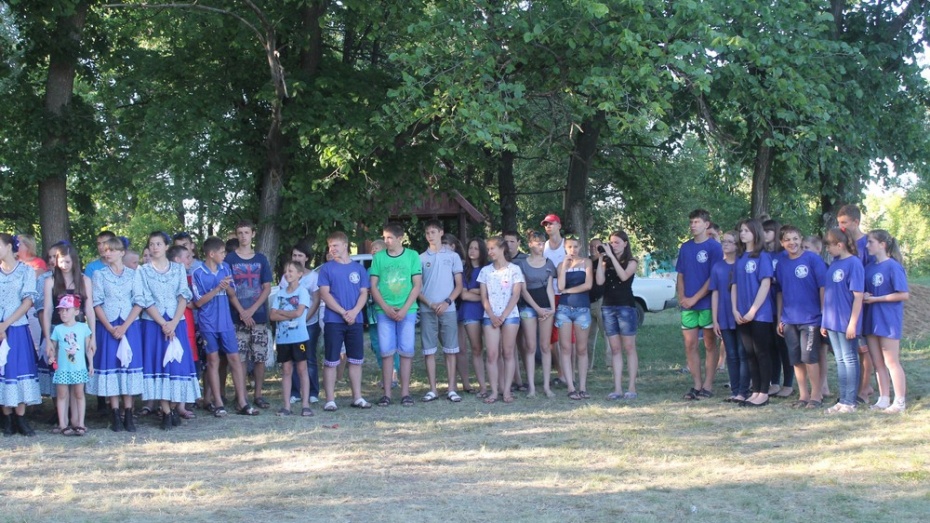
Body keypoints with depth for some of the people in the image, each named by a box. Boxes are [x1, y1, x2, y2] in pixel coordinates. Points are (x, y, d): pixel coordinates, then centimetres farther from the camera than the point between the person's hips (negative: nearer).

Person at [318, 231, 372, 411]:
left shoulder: (359, 268, 9)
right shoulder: (327, 268, 2)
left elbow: (364, 293, 6)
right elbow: (324, 294, -5)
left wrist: (354, 312, -12)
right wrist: (343, 312, -14)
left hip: (355, 321, 3)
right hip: (333, 321, -2)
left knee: (356, 360, 6)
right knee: (330, 361, -1)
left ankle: (357, 397, 14)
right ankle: (330, 400, 2)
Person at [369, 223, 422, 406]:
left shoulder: (412, 256, 3)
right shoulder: (378, 257, 7)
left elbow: (417, 286, 1)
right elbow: (373, 286, 5)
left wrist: (404, 309, -9)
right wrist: (387, 308, -7)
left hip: (407, 311, -1)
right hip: (384, 312, 1)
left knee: (406, 351, -1)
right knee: (386, 352, -1)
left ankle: (405, 393, 3)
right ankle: (386, 393, 2)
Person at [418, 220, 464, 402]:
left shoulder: (453, 256, 7)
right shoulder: (421, 258, 8)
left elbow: (459, 285, 5)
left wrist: (447, 302, -10)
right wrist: (430, 304, -9)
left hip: (448, 310, -1)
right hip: (427, 310, 1)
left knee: (450, 349, -1)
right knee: (429, 351, 1)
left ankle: (451, 389, 3)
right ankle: (432, 389, 6)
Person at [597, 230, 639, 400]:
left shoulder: (632, 262, 2)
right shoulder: (606, 262, 12)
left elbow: (624, 276, -17)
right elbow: (599, 281, -2)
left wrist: (612, 256, -16)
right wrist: (601, 259, -5)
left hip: (626, 307, -4)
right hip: (608, 307, 4)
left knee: (629, 348, -2)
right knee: (615, 349, 4)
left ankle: (632, 388, -1)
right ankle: (617, 389, 3)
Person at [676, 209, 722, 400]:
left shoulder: (714, 247, -5)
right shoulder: (685, 247, 11)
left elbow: (714, 278, -10)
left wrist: (694, 298, -13)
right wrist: (681, 297, -2)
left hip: (707, 304, -5)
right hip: (688, 305, 5)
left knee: (710, 345, 3)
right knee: (690, 345, 3)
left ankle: (708, 386, 6)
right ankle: (697, 385, 10)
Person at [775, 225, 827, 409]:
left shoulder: (813, 259, -6)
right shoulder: (781, 262, 7)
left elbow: (823, 287, -6)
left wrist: (825, 315, -7)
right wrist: (779, 319, 11)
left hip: (810, 318, -4)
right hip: (789, 319, 4)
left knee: (809, 357, -6)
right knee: (796, 360, 8)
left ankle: (816, 394, 6)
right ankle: (803, 395, 17)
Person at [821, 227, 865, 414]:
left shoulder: (854, 264, -14)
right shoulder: (834, 264, 9)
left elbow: (858, 296, -16)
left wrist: (853, 323, -17)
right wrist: (824, 321, 13)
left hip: (846, 322, -7)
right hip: (832, 321, 7)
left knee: (849, 359, 1)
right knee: (840, 360, 13)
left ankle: (850, 402, 8)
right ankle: (842, 400, 20)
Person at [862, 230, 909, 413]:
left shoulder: (893, 267, -12)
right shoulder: (869, 267, 9)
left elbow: (904, 295, -16)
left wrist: (875, 299, -16)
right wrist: (865, 297, -5)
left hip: (888, 321, -7)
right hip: (871, 321, 7)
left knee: (891, 362, -1)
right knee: (878, 363, 10)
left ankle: (900, 402, 8)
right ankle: (884, 399, 19)